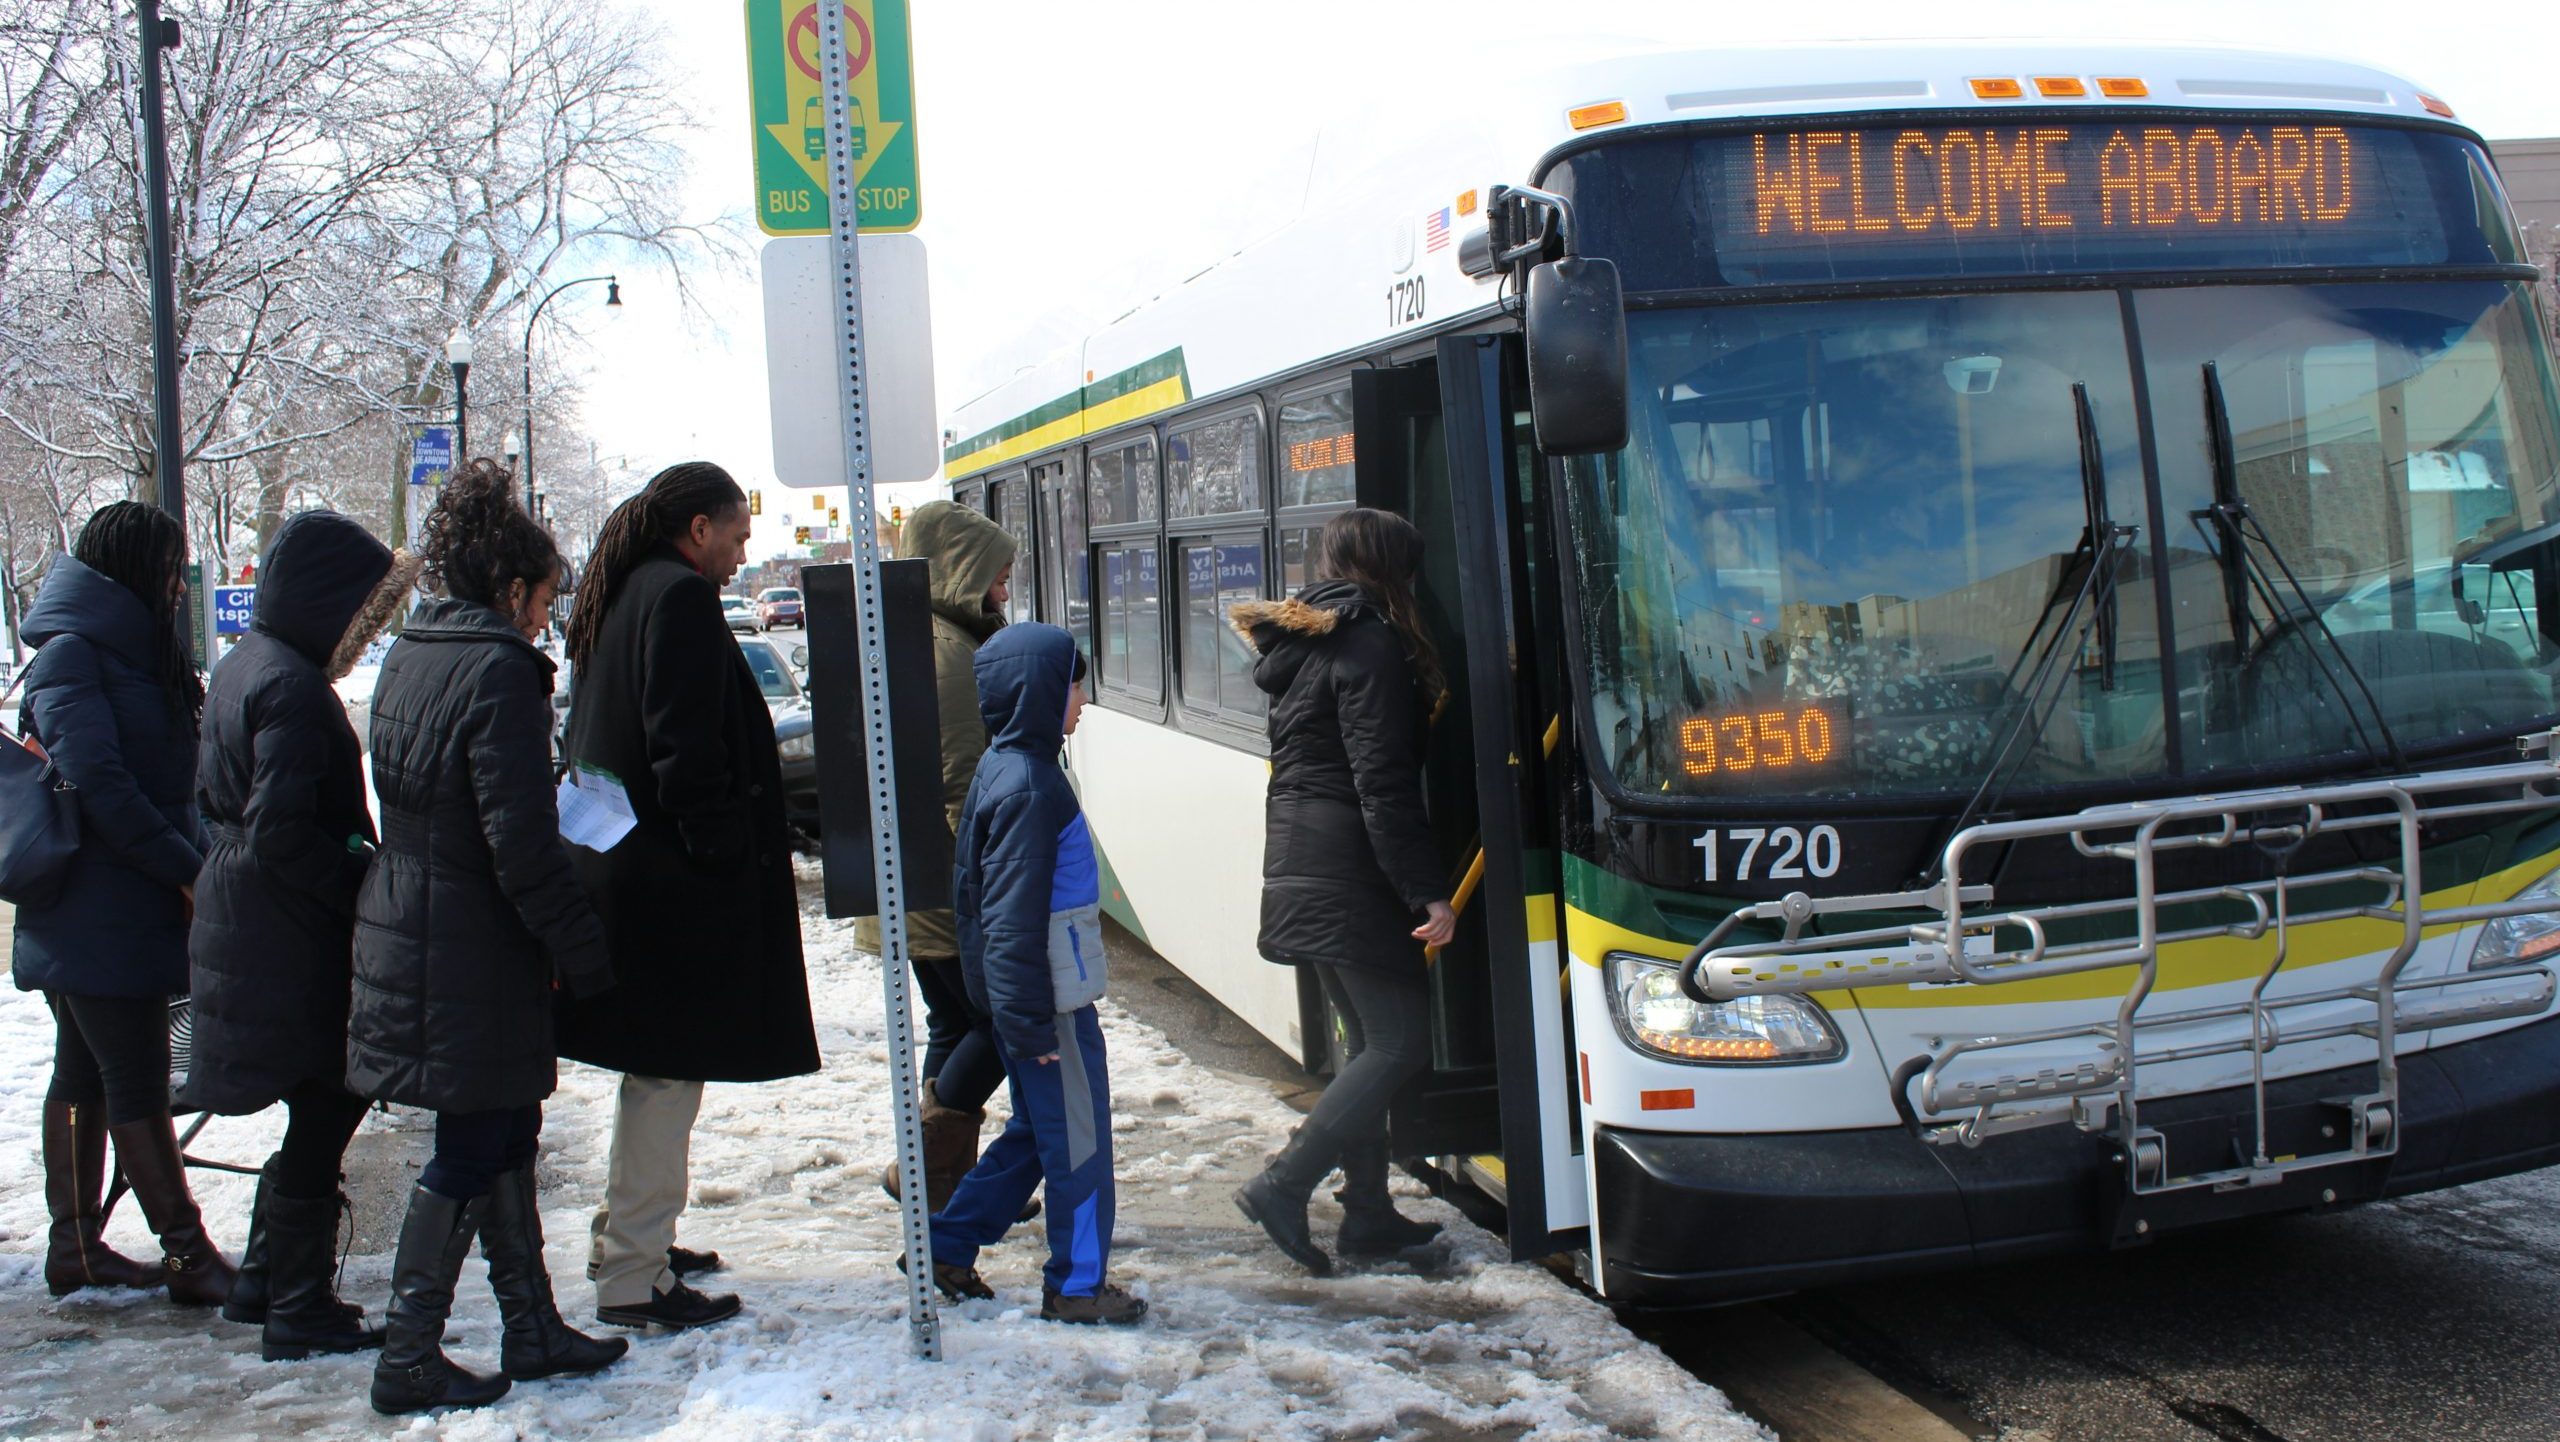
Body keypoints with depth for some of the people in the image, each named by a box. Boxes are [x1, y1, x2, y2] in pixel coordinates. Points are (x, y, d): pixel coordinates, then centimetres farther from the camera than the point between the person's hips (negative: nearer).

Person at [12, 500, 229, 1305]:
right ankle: (190, 1256, 0)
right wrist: (185, 869, -18)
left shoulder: (131, 655, 14)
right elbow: (97, 782, -21)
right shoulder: (72, 657, -13)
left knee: (86, 1078, 14)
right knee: (137, 1084, -4)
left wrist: (193, 860, 0)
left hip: (124, 911, 9)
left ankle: (76, 1246, 22)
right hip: (101, 916, -9)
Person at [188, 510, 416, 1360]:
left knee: (321, 1112, 19)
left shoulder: (242, 668, 11)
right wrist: (358, 885, -15)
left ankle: (265, 1281, 29)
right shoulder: (291, 687, -20)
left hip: (242, 927, 10)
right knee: (324, 1115, 1)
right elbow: (280, 833, -25)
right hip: (290, 945, -10)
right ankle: (298, 1309, 11)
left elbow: (212, 797, 18)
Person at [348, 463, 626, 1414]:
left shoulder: (409, 654, 9)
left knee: (506, 1135, 17)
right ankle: (409, 1360, 11)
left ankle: (531, 1328, 26)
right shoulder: (499, 672, -18)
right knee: (471, 1154, 3)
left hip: (407, 932, 9)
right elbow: (521, 844, -22)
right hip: (473, 957, -9)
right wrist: (581, 950, -12)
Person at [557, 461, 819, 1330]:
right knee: (667, 1073, -4)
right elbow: (687, 753, -21)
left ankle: (627, 1235, 32)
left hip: (619, 865, 10)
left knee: (653, 1068, 21)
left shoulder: (622, 599, 16)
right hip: (671, 887, -10)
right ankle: (634, 1280, 1)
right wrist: (726, 856, -17)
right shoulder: (681, 598, -13)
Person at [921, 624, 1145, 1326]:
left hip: (1039, 996, 10)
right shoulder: (1027, 784, -20)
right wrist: (1030, 1022, -21)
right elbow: (1012, 917, -23)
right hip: (1052, 997, -10)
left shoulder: (1008, 767, 11)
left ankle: (948, 1245, 25)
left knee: (1037, 1130, 20)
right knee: (1078, 1137, 2)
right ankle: (1077, 1285, 13)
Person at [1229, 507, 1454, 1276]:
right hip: (1351, 870, -9)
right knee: (1401, 1043, -3)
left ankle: (1368, 1213, 18)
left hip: (1300, 865, 10)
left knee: (1368, 1040, 15)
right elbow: (1383, 786, -19)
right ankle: (1283, 1185, -8)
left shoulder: (1300, 644, 15)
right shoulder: (1370, 645, -13)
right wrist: (1428, 894, -18)